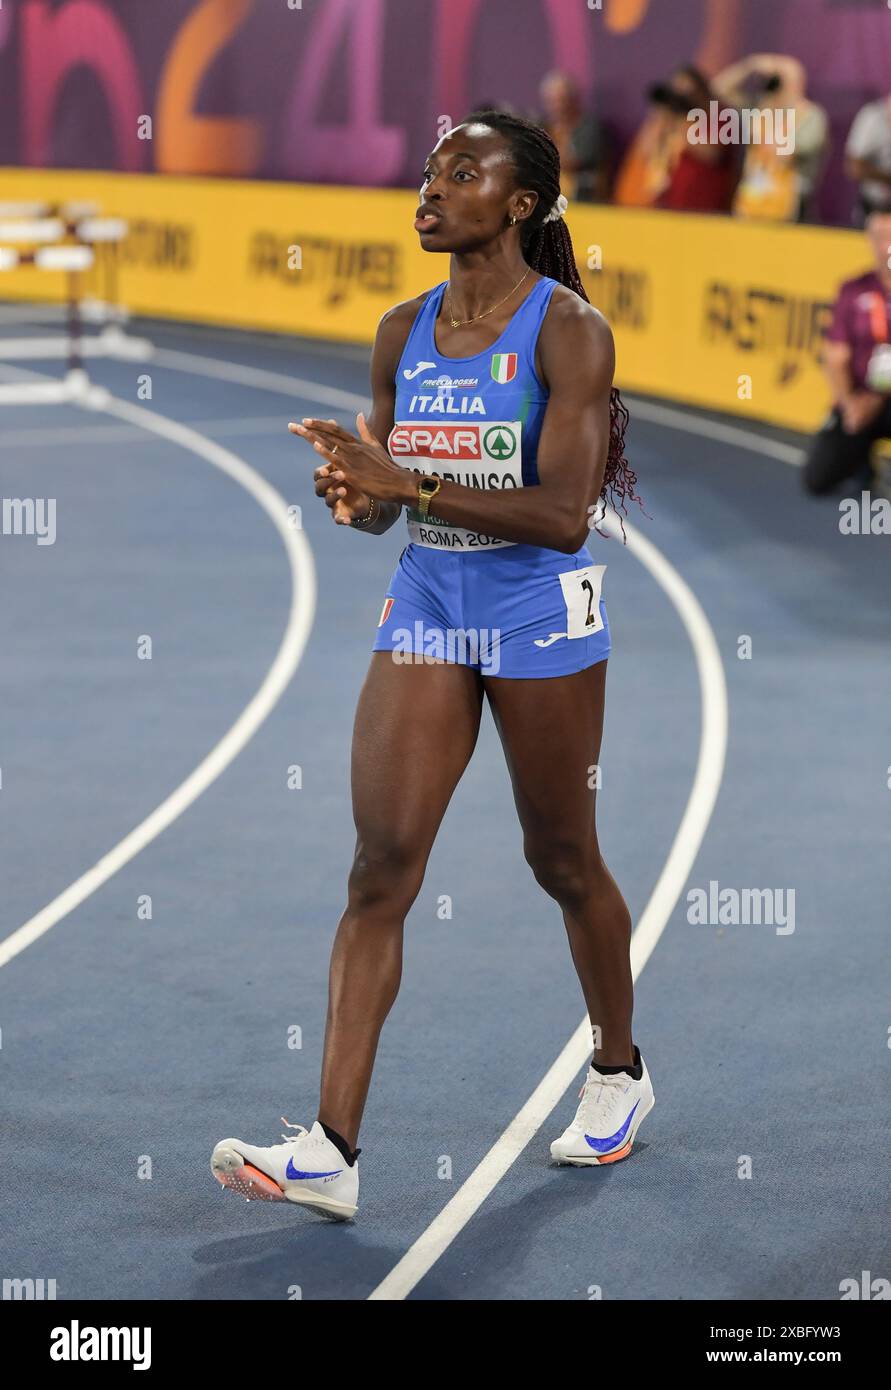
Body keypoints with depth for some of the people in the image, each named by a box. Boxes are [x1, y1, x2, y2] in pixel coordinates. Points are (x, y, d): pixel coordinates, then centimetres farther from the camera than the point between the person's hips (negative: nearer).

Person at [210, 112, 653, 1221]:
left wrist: (405, 482, -26)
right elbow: (384, 505, 13)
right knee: (379, 864, -6)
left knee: (562, 860, 10)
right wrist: (354, 493, -11)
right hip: (424, 602, 5)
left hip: (540, 611, -5)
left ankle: (619, 1071, 35)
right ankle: (332, 1150, -11)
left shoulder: (568, 329, -11)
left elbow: (564, 513, -20)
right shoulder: (403, 331, 7)